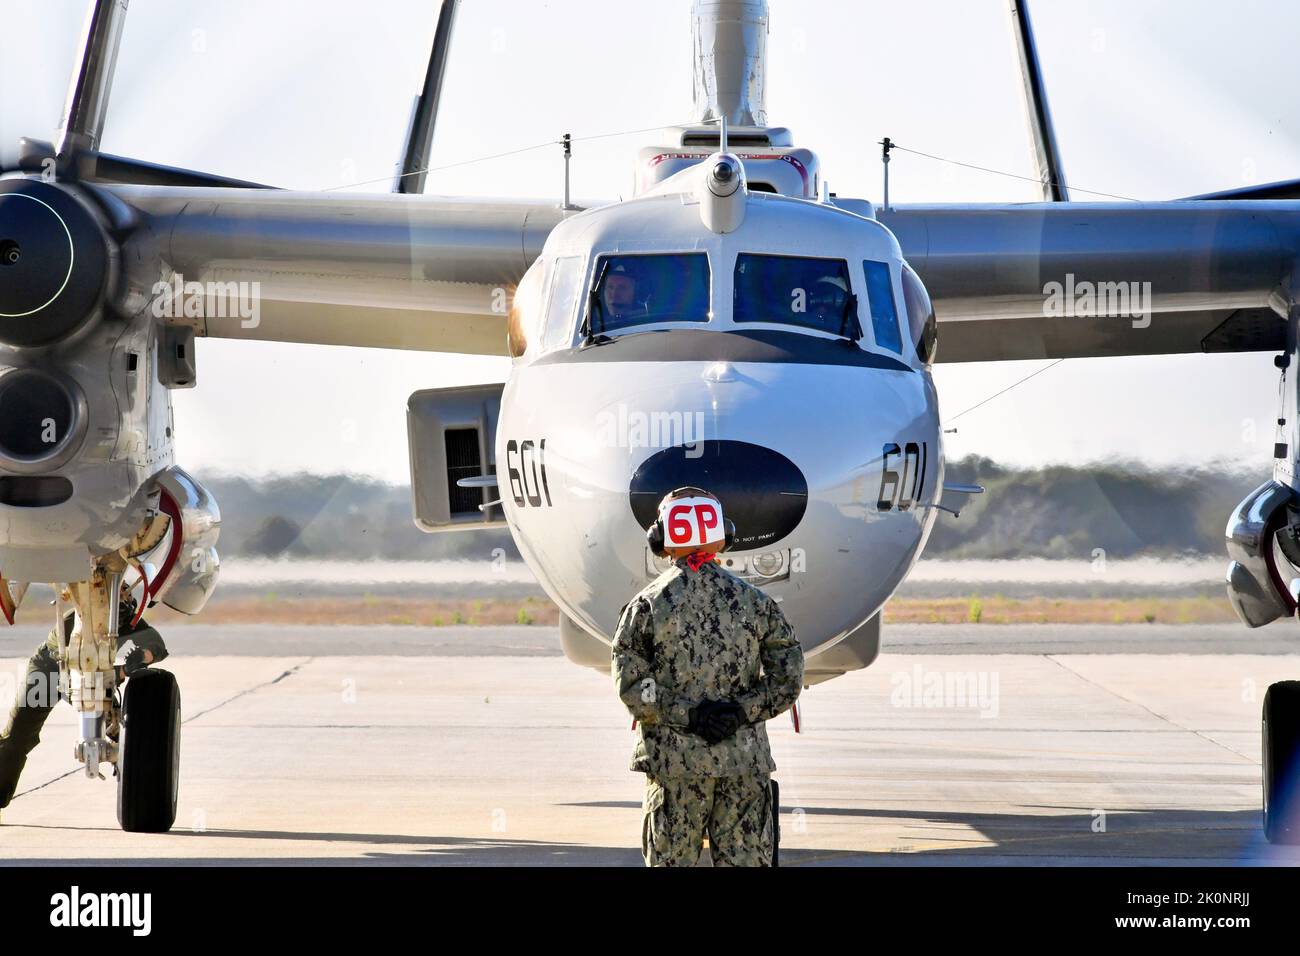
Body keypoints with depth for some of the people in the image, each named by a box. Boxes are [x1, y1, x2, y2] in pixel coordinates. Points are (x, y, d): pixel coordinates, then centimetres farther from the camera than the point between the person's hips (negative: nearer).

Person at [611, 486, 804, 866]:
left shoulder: (646, 605, -2)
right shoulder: (754, 601, 4)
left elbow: (631, 687, -10)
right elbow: (788, 678, -2)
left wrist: (685, 713, -11)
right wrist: (742, 711, -8)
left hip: (674, 761, -1)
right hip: (745, 762, 1)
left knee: (671, 862, 5)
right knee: (745, 860, 5)